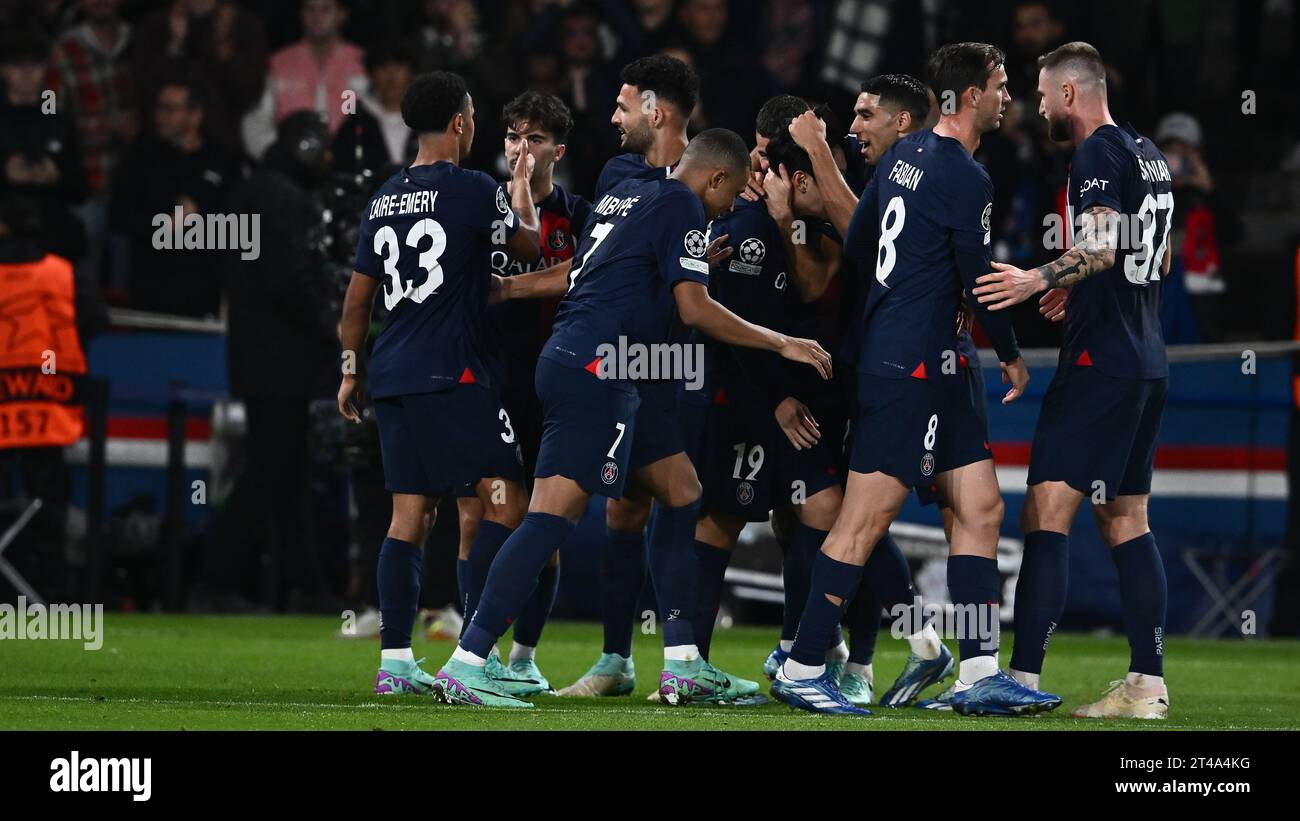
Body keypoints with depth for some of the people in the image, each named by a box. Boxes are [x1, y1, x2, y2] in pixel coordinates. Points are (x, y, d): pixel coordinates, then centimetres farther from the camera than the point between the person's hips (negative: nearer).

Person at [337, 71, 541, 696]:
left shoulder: (384, 199, 13)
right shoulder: (473, 190, -7)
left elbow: (359, 294, 18)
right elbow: (528, 246, 9)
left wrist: (351, 368, 27)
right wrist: (522, 188, 27)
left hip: (392, 376, 7)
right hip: (450, 374, -7)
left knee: (410, 513, 8)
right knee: (511, 499, -3)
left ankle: (394, 663, 4)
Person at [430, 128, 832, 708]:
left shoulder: (624, 197, 20)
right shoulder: (680, 206, -7)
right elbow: (694, 310, -13)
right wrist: (781, 344, -6)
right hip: (595, 371, -11)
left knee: (682, 493, 14)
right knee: (555, 514, -15)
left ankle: (683, 667, 15)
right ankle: (463, 668, -19)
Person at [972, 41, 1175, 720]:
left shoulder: (1098, 153, -11)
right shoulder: (1147, 154, 17)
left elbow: (1100, 248, -25)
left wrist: (1039, 279, -35)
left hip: (1098, 364, -10)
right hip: (1146, 364, 10)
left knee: (1047, 512, -12)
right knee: (1125, 519, 11)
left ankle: (1023, 677, -18)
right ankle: (1147, 685, 8)